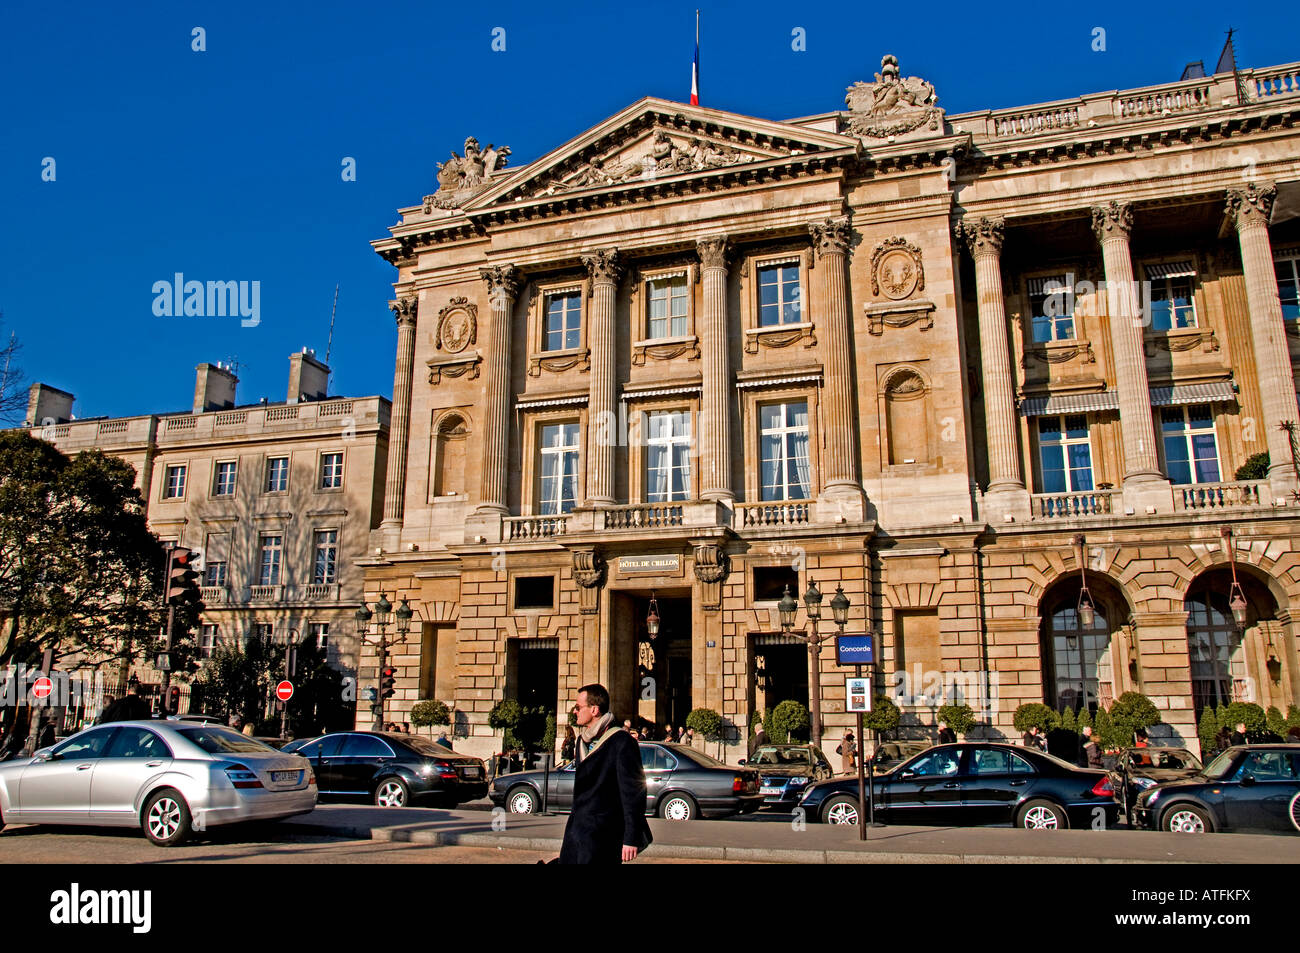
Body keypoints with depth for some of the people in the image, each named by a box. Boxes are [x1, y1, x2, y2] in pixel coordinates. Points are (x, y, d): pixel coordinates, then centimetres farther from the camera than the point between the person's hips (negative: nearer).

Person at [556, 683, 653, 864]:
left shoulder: (621, 742, -13)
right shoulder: (582, 740, 14)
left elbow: (633, 792, -14)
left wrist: (631, 838, -16)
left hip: (602, 834, -8)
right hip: (576, 828, 8)